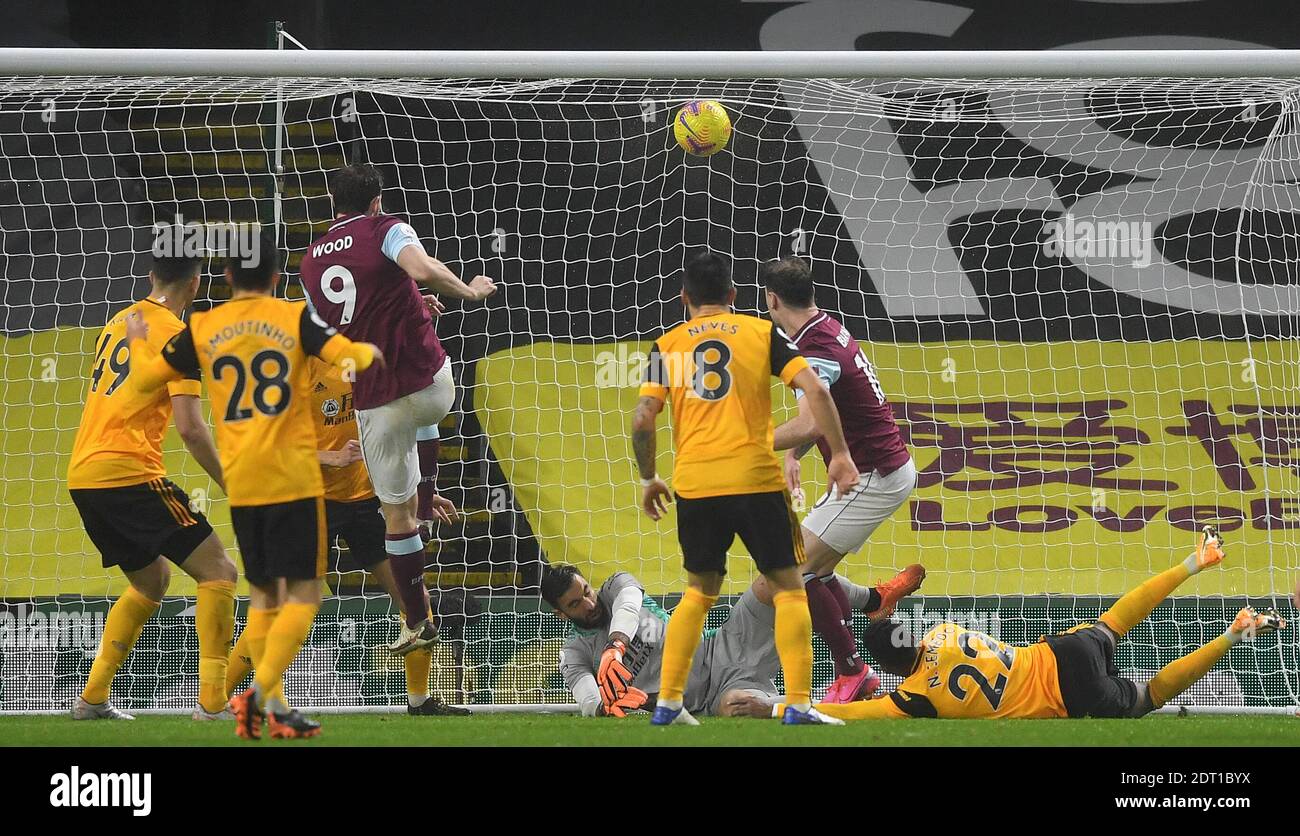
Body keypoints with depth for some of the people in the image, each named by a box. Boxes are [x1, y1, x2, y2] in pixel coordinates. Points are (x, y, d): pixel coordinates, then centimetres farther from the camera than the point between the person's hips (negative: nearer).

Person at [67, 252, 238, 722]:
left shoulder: (119, 322, 18)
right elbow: (190, 428, -14)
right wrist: (231, 487, -6)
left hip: (82, 473, 8)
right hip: (128, 472, -8)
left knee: (151, 581, 25)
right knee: (218, 573, -3)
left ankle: (92, 698, 18)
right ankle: (212, 701, -15)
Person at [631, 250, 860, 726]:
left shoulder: (668, 346, 10)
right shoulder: (761, 333, 7)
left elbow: (643, 417, 1)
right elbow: (814, 389, -4)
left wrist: (648, 480, 14)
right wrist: (840, 454, 0)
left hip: (694, 486, 2)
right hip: (755, 480, -2)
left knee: (699, 592, 19)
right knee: (788, 587, 6)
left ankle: (667, 703, 14)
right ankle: (799, 704, -6)